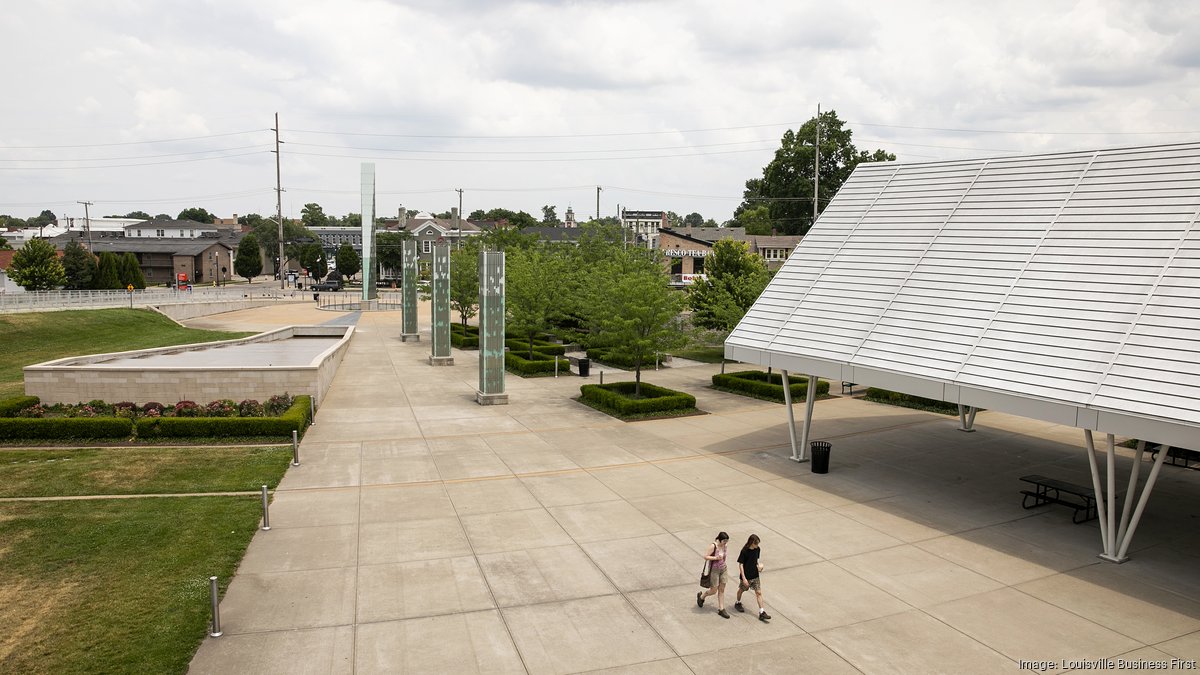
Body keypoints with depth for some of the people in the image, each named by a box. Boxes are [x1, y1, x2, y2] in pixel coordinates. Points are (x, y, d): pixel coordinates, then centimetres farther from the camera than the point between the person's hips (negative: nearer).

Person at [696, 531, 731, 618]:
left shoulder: (724, 546, -1)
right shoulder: (713, 546, -21)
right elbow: (705, 556, -21)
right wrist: (716, 558, -28)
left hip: (723, 569, 6)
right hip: (714, 570, -6)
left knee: (721, 590, 9)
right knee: (714, 590, 3)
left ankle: (721, 609, 19)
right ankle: (701, 596, 31)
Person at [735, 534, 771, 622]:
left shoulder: (757, 549, -6)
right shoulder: (744, 551, -23)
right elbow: (740, 565, -19)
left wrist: (759, 565, -7)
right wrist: (744, 578, -21)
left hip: (755, 575, 4)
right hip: (746, 576, -4)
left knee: (759, 592, 0)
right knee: (742, 589, 18)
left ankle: (762, 612, 3)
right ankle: (738, 603, 45)